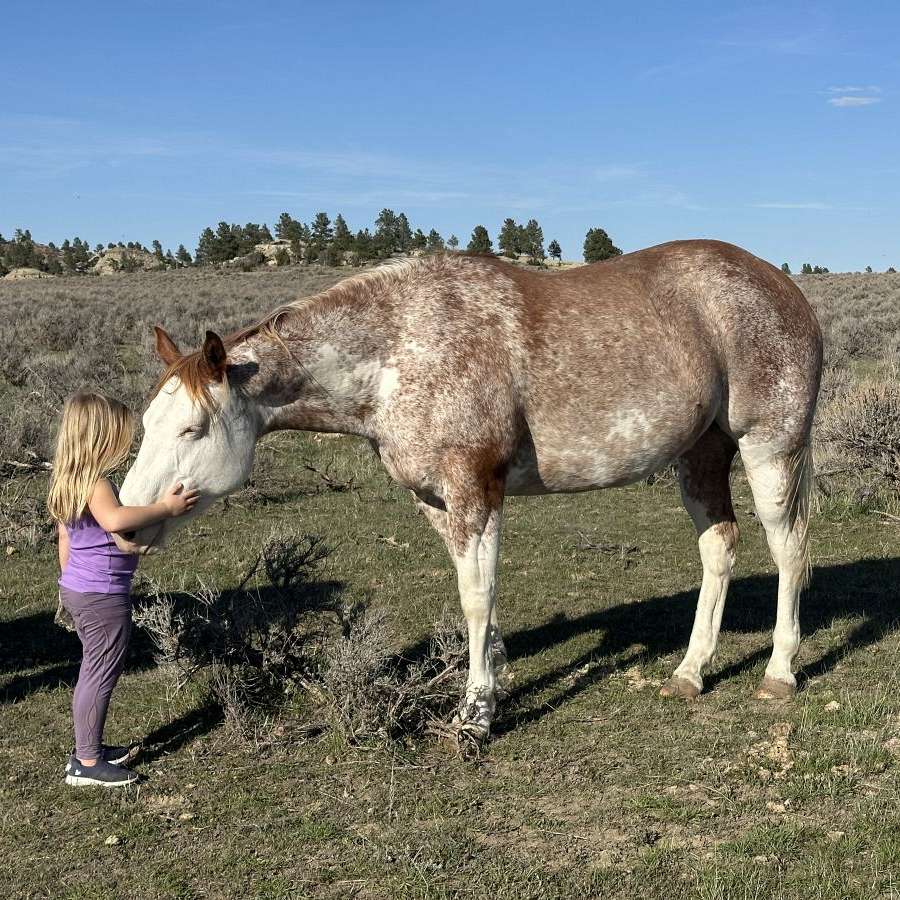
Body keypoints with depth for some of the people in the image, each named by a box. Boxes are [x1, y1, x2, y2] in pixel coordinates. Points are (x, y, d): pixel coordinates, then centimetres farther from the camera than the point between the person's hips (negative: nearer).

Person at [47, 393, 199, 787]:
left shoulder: (69, 482, 9)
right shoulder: (96, 483, -22)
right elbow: (115, 520, -43)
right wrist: (165, 508, -35)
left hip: (76, 589, 10)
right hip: (103, 596, -10)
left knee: (94, 671, 21)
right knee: (101, 675, 0)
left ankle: (89, 748, 31)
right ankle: (87, 764, 7)